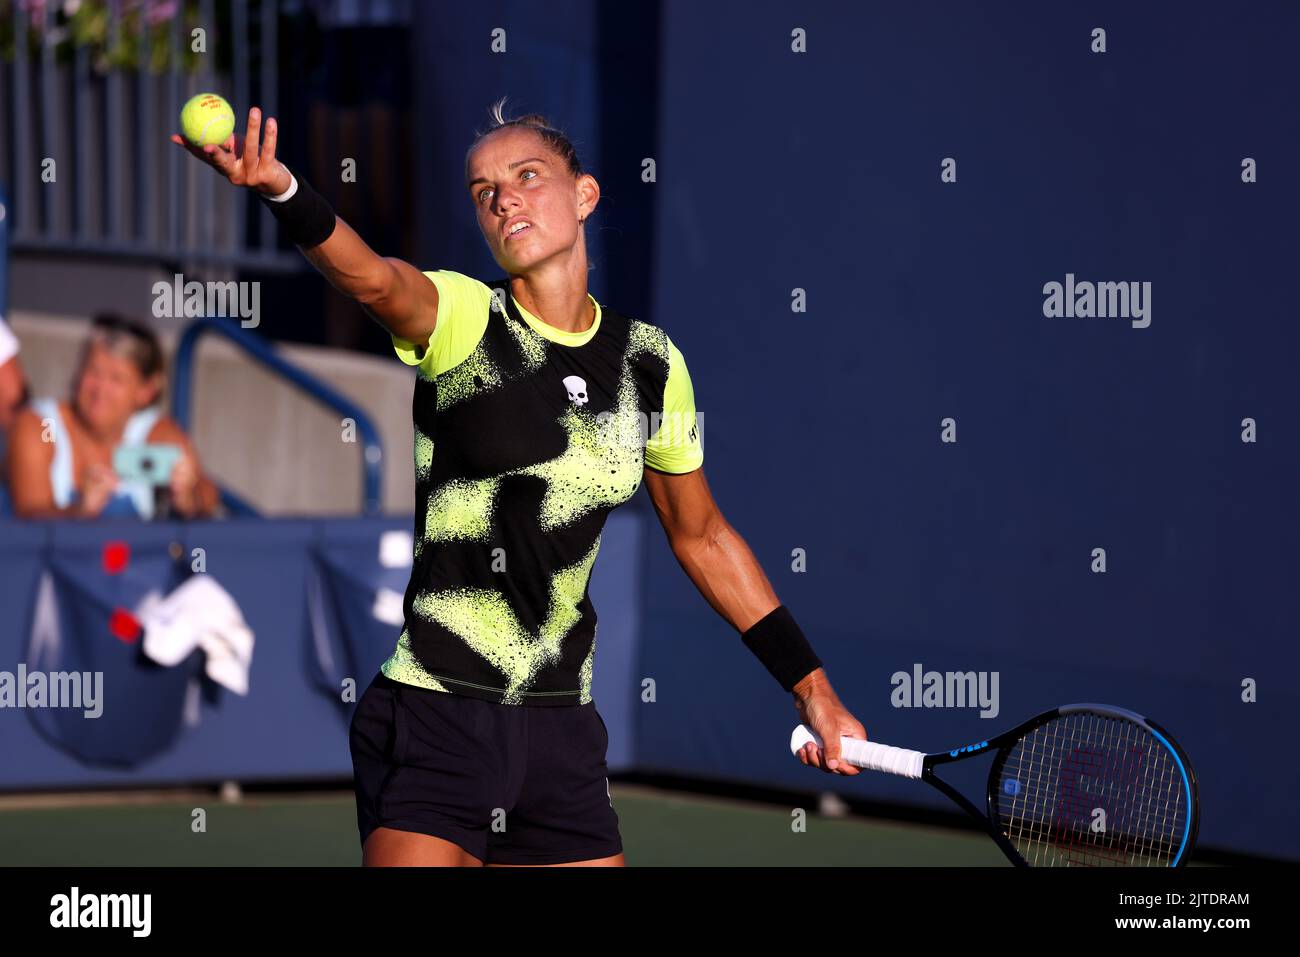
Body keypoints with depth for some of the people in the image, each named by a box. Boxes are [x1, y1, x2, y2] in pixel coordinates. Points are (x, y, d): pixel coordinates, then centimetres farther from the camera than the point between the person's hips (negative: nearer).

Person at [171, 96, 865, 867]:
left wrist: (811, 686, 19)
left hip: (562, 737, 4)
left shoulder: (651, 363, 7)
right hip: (432, 719, -4)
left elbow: (703, 537, 20)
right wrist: (282, 190, -50)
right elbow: (375, 278, -29)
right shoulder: (461, 318, -5)